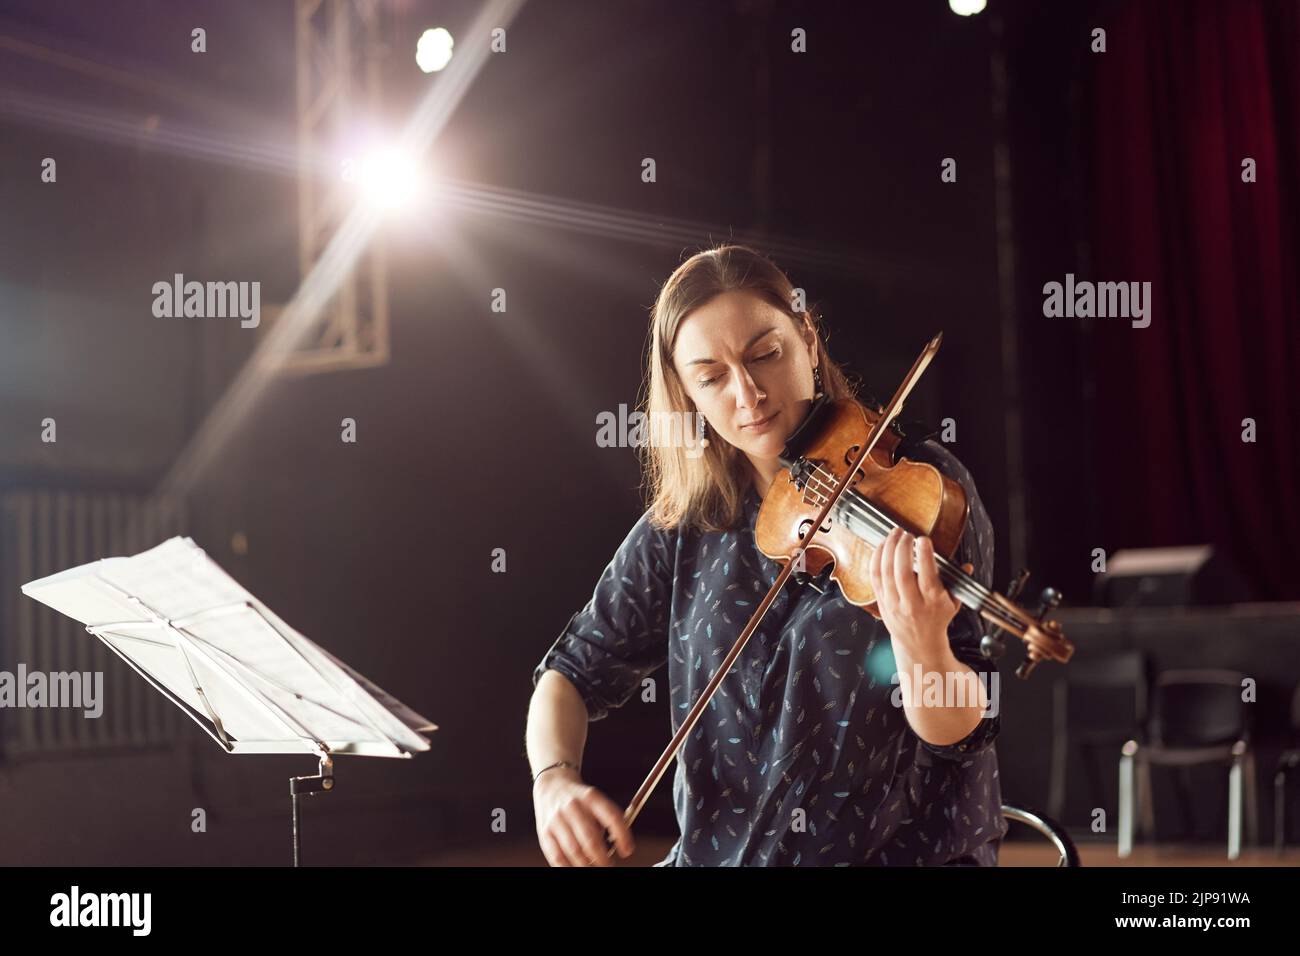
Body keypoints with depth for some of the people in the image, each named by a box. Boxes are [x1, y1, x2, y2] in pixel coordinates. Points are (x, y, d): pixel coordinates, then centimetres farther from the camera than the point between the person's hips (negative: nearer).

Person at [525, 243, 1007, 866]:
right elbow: (574, 673, 11)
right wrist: (554, 779, -9)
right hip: (720, 851, 4)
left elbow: (957, 732, -9)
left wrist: (923, 642, -31)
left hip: (907, 848, -4)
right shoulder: (686, 528, 5)